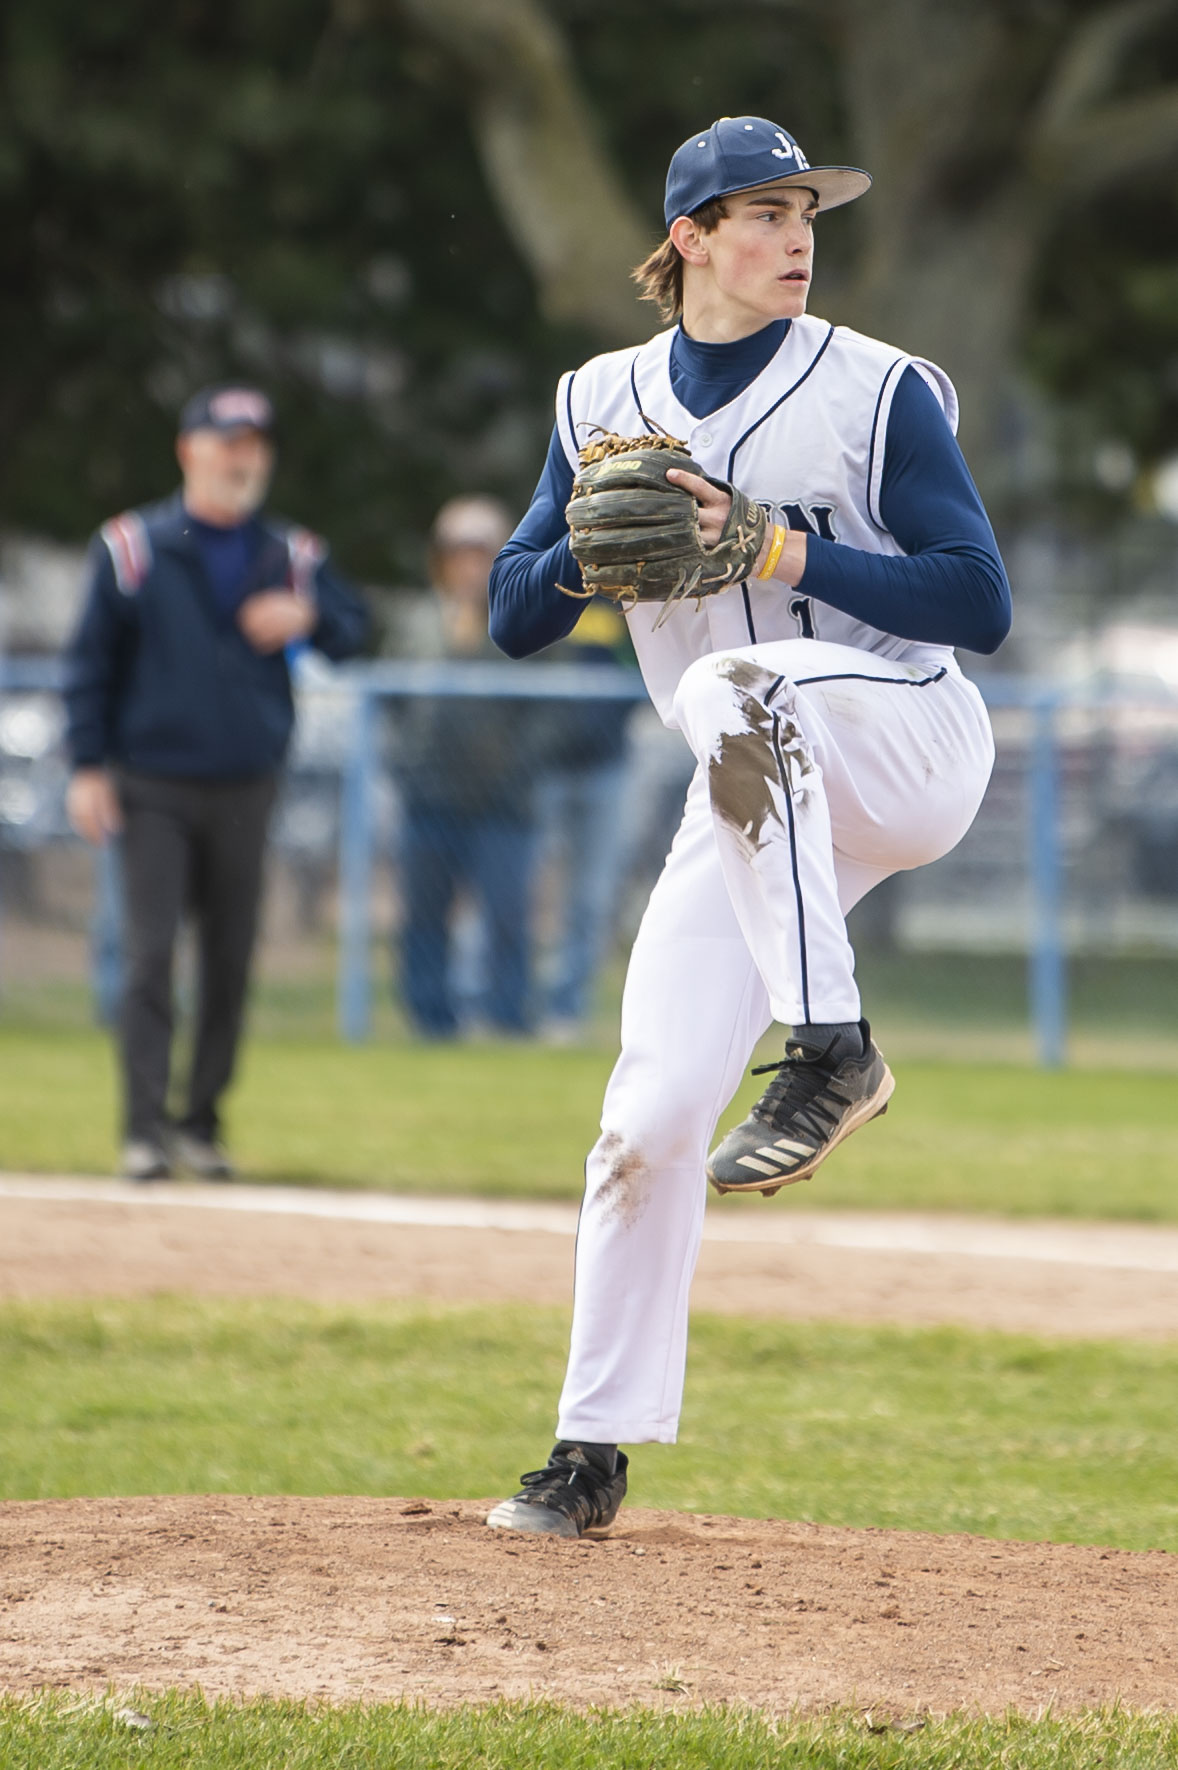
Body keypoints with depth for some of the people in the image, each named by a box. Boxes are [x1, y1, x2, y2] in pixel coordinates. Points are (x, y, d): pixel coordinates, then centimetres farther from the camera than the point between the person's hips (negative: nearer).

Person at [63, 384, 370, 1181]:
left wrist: (308, 618, -10)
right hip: (153, 785, -3)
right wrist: (89, 768, -5)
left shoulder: (294, 556, 7)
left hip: (246, 787, 3)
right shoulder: (130, 547, -1)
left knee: (230, 963, 5)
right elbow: (91, 660, 1)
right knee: (152, 956, -11)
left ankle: (204, 1123, 15)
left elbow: (354, 628, 13)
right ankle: (146, 1128, -11)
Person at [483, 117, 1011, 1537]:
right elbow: (514, 617, 9)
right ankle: (596, 1449, 4)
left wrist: (783, 549, -16)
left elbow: (980, 603, -8)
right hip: (756, 798, 4)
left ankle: (831, 1048, -31)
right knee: (651, 1109, -7)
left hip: (908, 741, -4)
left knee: (732, 693, -37)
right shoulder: (605, 404, 9)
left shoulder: (879, 390, -3)